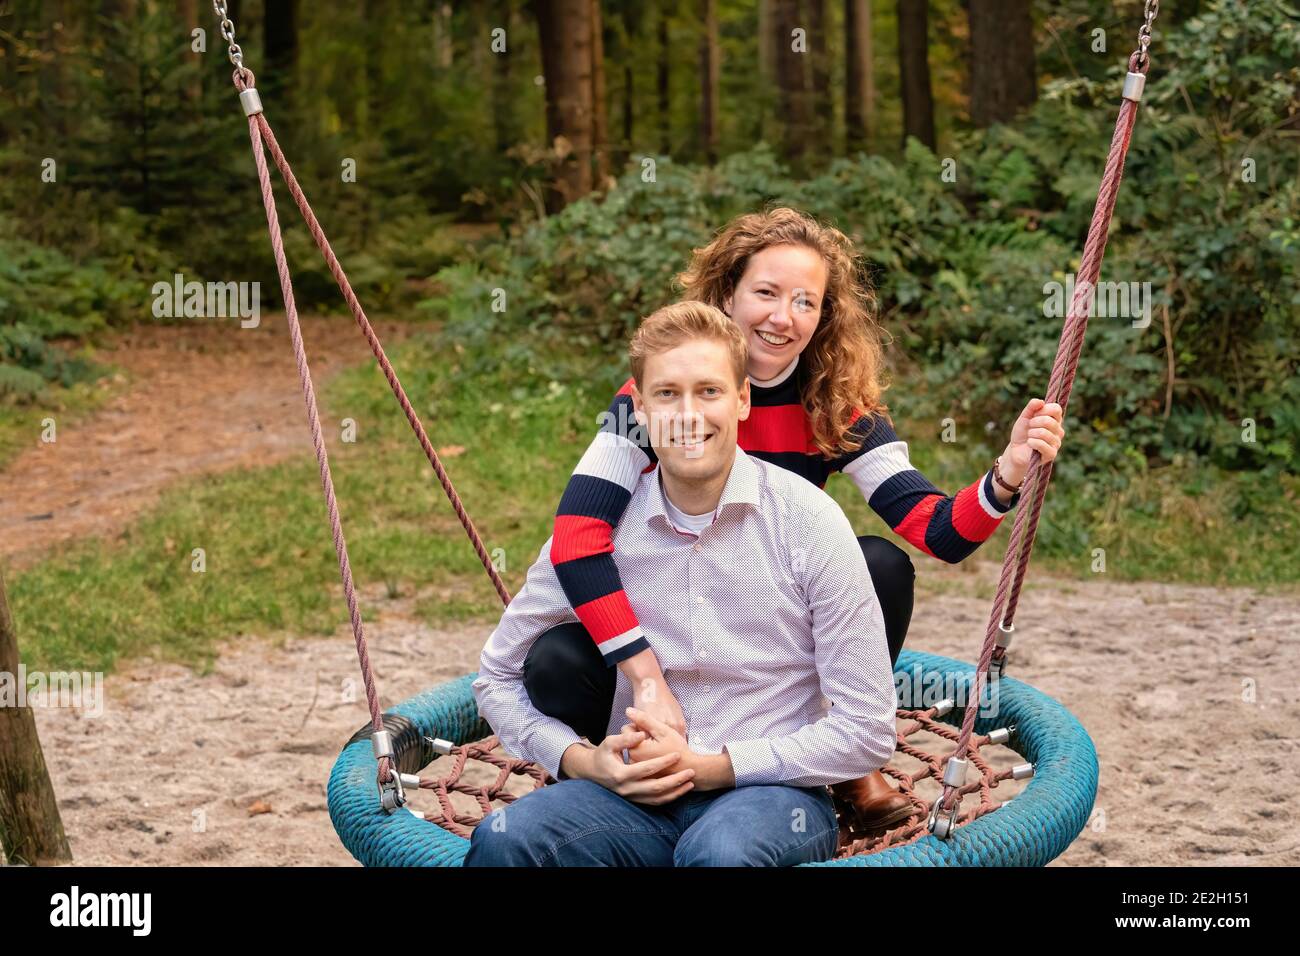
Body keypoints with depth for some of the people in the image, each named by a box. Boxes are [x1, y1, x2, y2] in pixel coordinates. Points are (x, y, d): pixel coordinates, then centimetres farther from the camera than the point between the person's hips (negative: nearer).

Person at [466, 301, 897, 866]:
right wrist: (583, 761, -6)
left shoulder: (808, 520, -6)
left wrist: (707, 766, -12)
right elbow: (498, 677, 13)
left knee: (720, 849, -38)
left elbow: (867, 733, -6)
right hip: (639, 797, 2)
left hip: (774, 793, -2)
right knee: (503, 839, -29)